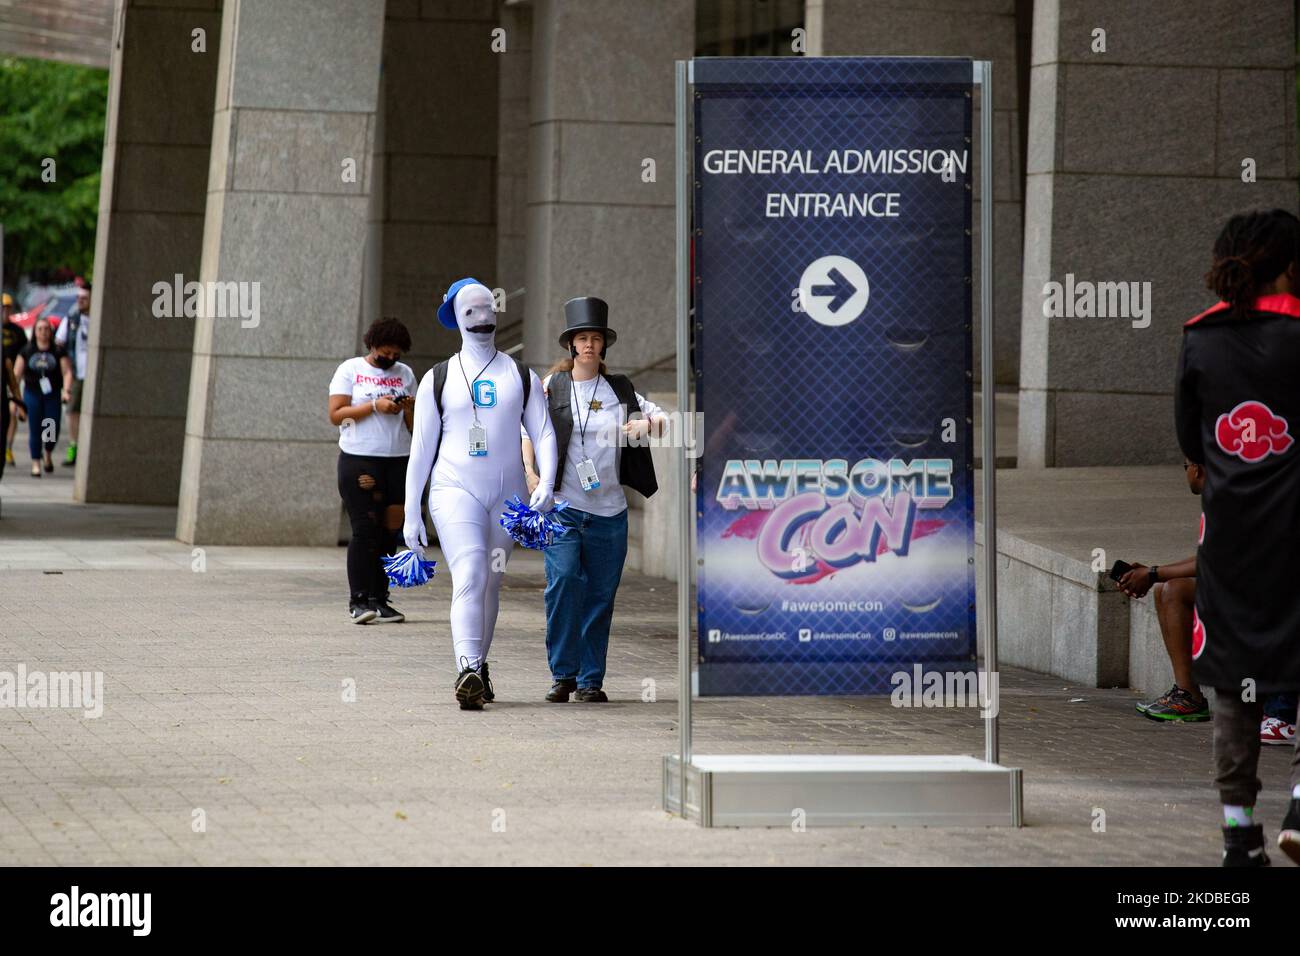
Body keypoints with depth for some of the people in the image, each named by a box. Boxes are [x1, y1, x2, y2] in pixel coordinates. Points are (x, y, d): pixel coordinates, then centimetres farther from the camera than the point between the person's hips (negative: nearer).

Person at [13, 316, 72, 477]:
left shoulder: (58, 351, 4)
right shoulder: (26, 351, 5)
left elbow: (67, 372, -1)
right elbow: (17, 373, 4)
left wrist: (66, 390, -16)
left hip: (52, 395, 0)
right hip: (32, 395, 0)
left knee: (53, 430, -1)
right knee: (35, 430, -2)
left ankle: (48, 455, 28)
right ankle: (35, 464, 4)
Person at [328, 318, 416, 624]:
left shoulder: (405, 374, 15)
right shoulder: (350, 370, 3)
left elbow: (414, 426, 18)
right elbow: (336, 414, -5)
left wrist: (410, 409, -4)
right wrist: (374, 406, -14)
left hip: (398, 461, 4)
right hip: (359, 460, -4)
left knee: (389, 532, 1)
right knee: (365, 531, -10)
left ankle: (379, 600, 5)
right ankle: (358, 601, -9)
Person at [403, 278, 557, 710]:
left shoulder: (522, 377, 11)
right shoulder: (438, 379, 6)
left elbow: (543, 433, 5)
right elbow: (421, 447, 7)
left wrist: (546, 484, -13)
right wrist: (411, 511, 3)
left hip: (507, 493, 3)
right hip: (455, 490, -3)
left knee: (491, 583, 10)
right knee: (470, 575, -20)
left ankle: (478, 665, 27)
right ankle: (468, 672, -34)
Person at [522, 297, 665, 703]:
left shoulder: (620, 390, 11)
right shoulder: (552, 388, 5)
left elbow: (661, 418, 16)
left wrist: (648, 424, -7)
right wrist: (530, 471, -14)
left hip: (609, 511, 3)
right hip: (563, 507, -3)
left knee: (600, 594, 3)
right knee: (564, 582, -17)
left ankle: (590, 680, 10)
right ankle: (562, 674, -8)